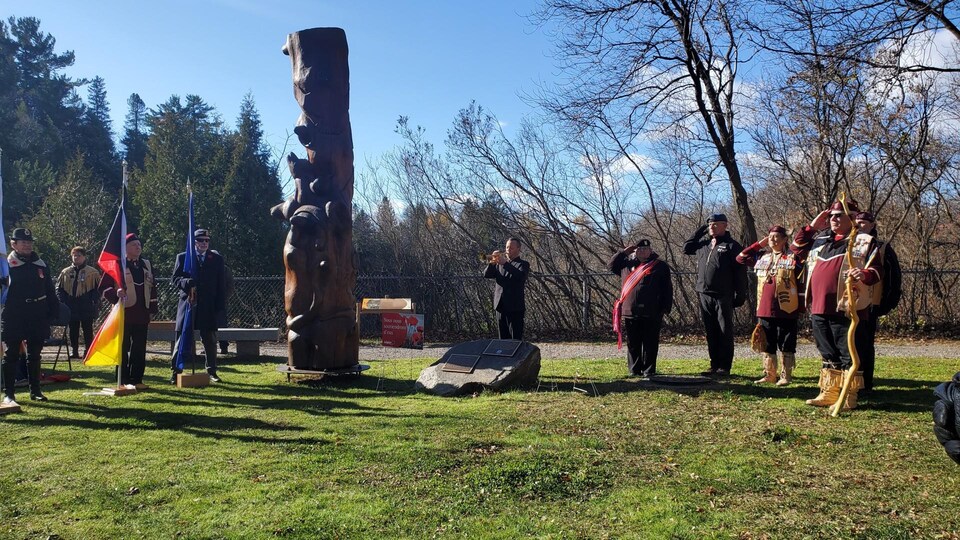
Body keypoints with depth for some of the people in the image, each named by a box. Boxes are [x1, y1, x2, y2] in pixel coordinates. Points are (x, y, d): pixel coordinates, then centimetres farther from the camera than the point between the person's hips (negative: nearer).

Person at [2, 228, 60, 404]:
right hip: (14, 318, -4)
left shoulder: (40, 265, 8)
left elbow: (50, 291, 11)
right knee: (11, 355, 3)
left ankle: (35, 391, 21)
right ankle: (8, 394, 10)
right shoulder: (7, 265, -5)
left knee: (34, 355, 12)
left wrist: (54, 312, 5)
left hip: (37, 318, 4)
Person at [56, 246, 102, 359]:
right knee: (73, 331, 9)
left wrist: (95, 305, -11)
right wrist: (63, 302, -1)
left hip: (86, 308, -3)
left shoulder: (93, 272, -1)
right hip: (71, 308, 3)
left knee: (87, 330, 2)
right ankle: (74, 351, 16)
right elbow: (59, 289, 12)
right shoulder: (65, 272, 9)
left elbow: (97, 290, -2)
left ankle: (88, 351, 8)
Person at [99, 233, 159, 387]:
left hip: (142, 315, 5)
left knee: (140, 349, 6)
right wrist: (115, 294, -22)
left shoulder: (146, 265, 14)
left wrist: (152, 310, 14)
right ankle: (123, 381, 7)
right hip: (124, 314, -4)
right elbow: (104, 287, -2)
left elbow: (152, 288, 19)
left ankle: (137, 379, 14)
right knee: (123, 348, 1)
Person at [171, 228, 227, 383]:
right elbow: (175, 279, 2)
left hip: (208, 307, 1)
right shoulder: (183, 257, 6)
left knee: (210, 341, 6)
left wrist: (220, 306, -1)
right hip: (188, 304, -1)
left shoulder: (217, 259, 8)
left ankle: (211, 372, 15)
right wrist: (187, 283, -21)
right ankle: (176, 372, 7)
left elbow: (221, 284, 7)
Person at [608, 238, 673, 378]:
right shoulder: (627, 263, 13)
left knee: (650, 344, 4)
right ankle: (634, 369, 19)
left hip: (651, 314, -2)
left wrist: (665, 309, -4)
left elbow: (667, 289, 2)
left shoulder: (660, 266, 4)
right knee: (633, 344, 9)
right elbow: (611, 265, 18)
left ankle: (649, 371, 13)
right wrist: (623, 252, 7)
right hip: (629, 312, 3)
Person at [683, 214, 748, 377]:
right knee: (711, 334, 9)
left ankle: (724, 367, 5)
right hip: (705, 295, 6)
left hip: (723, 297, -6)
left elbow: (740, 272, -5)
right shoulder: (703, 244, 16)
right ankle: (714, 365, 16)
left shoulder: (732, 246, -2)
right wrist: (699, 232, 16)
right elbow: (686, 248, 26)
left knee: (725, 333, 0)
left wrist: (740, 295, -10)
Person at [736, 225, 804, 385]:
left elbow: (802, 281, -4)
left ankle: (786, 376, 11)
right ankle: (769, 375, 20)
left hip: (786, 310, -5)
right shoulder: (761, 257, 12)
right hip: (764, 310, 5)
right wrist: (759, 244, 9)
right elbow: (741, 258, 15)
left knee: (786, 345, 3)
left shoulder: (793, 257, -3)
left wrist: (801, 306, -8)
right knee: (767, 345, 11)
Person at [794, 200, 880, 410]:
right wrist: (812, 226, 15)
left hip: (846, 309, -6)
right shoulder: (820, 239, 19)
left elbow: (876, 270, -6)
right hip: (819, 308, 6)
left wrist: (865, 274, -29)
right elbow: (797, 248, 24)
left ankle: (849, 398, 7)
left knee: (848, 355, -1)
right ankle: (829, 393, 23)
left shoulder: (864, 242, 1)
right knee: (828, 355, 14)